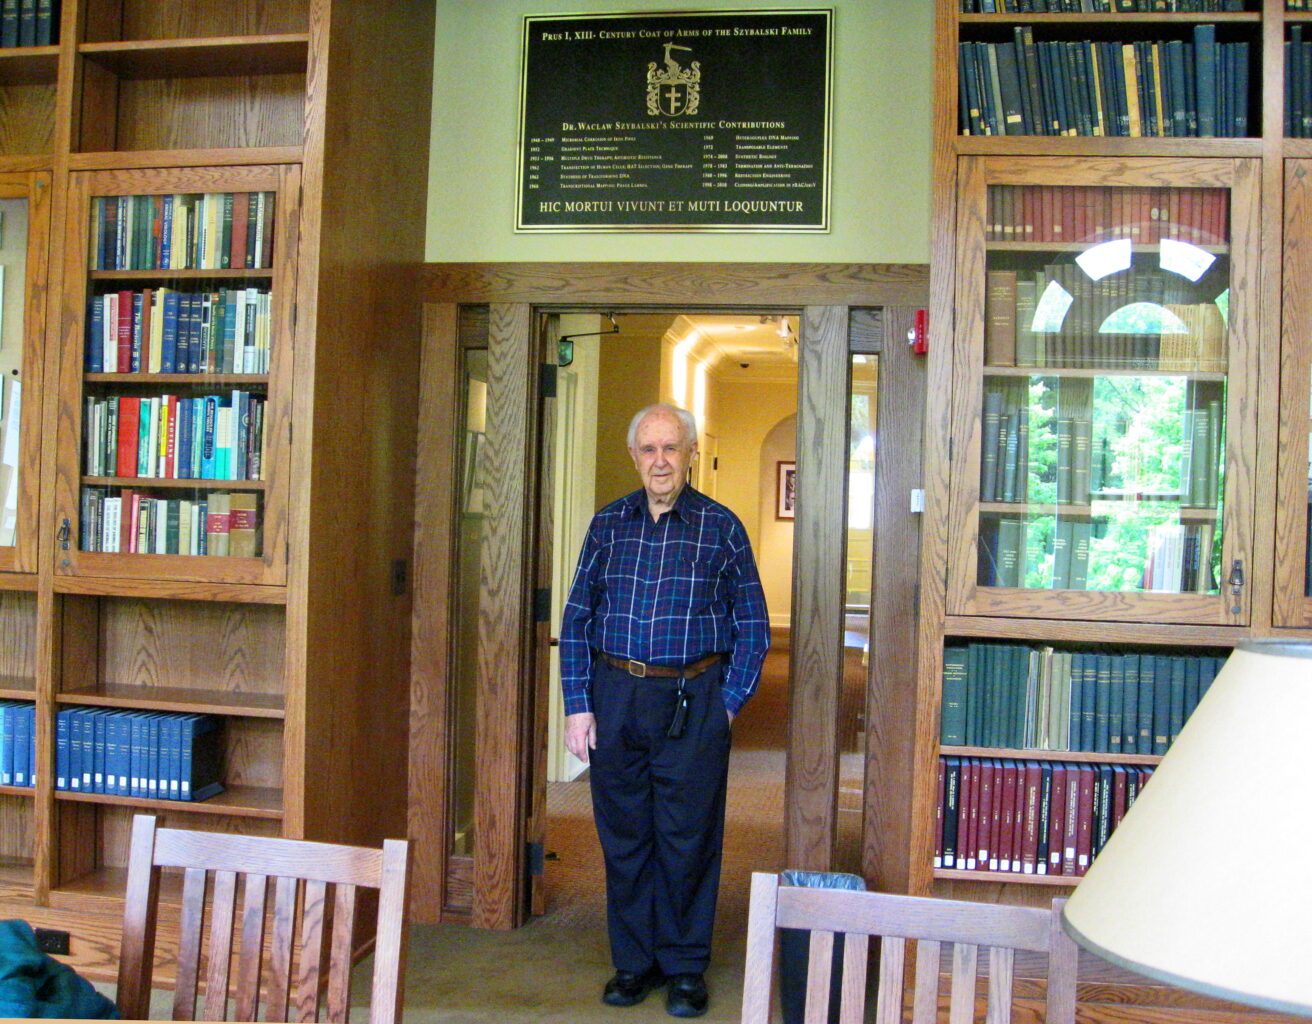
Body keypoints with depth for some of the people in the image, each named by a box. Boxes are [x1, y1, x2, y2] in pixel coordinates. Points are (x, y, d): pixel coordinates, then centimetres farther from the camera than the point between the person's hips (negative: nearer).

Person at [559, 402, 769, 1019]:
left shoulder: (721, 528, 1)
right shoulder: (608, 524, 8)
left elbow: (753, 628, 5)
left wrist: (727, 705, -4)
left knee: (688, 839, 3)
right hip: (615, 696, 2)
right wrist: (577, 705, 1)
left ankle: (685, 968, 18)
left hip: (692, 699, -2)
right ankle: (634, 961, 23)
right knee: (623, 835, 9)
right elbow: (576, 621, 9)